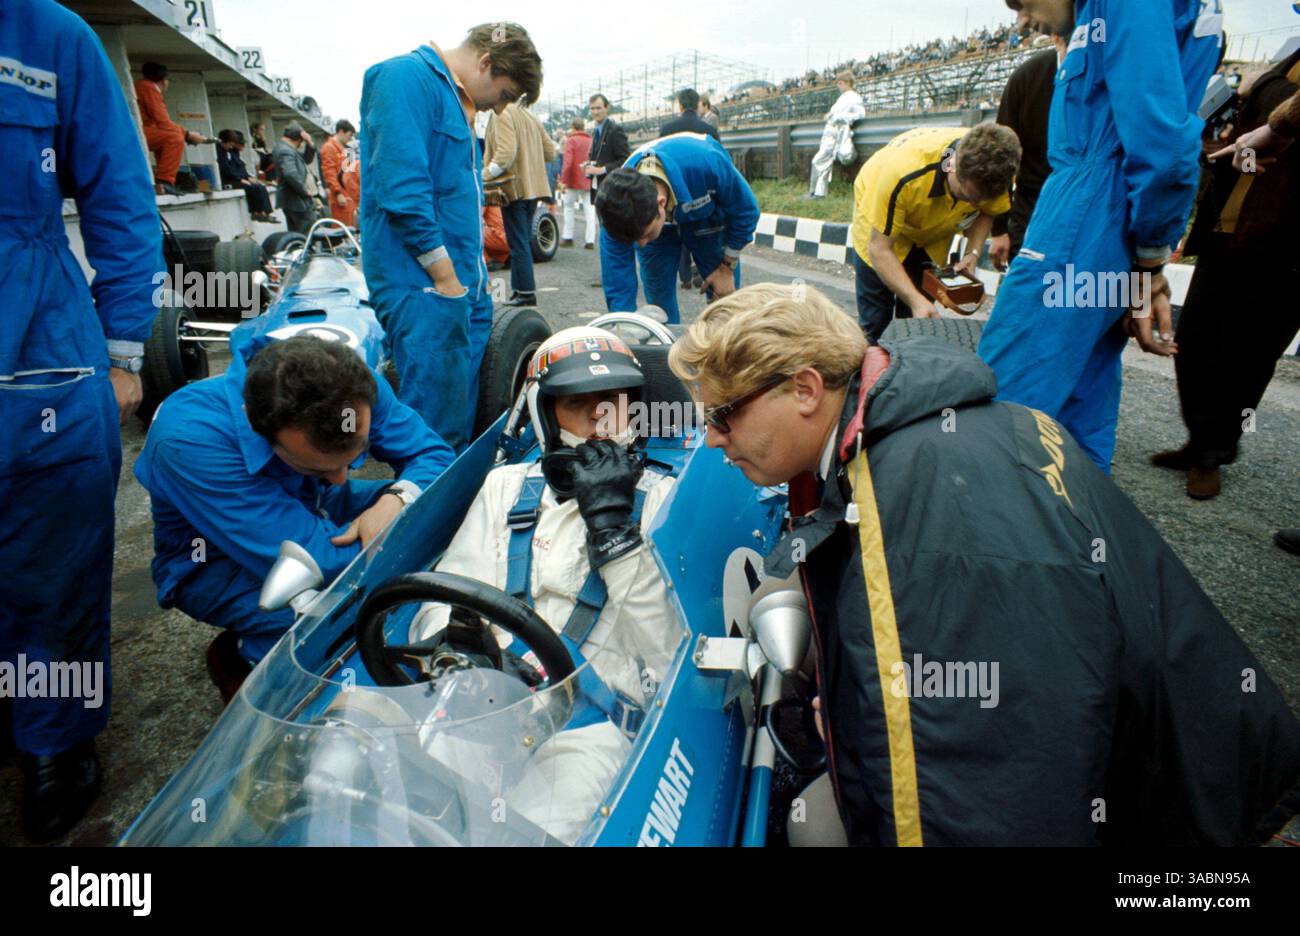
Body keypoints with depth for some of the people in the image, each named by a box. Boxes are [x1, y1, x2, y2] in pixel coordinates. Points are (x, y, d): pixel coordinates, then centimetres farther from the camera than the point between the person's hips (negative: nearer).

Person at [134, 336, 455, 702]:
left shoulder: (352, 386, -25)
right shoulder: (188, 438, -38)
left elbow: (433, 453, -13)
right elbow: (309, 560, -40)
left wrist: (399, 498, -35)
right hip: (216, 562, -5)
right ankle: (238, 657, 1)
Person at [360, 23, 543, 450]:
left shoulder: (457, 100, 20)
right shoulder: (407, 78, -11)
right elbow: (403, 190, -20)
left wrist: (473, 280, 16)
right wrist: (447, 279, -18)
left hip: (464, 285, 10)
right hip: (425, 286, -10)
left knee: (466, 418, 15)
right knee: (435, 430, -7)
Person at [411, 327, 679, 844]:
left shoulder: (659, 499, 8)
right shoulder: (507, 486, 18)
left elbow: (667, 646, -3)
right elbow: (445, 602, 11)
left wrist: (612, 524, -10)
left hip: (592, 726, -3)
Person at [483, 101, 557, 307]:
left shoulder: (502, 116, -13)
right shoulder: (529, 115, 14)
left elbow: (506, 153, -25)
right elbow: (550, 151, 14)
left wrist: (485, 175, -18)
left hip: (514, 189, -9)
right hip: (532, 188, 9)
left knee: (518, 243, -4)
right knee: (524, 241, 15)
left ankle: (526, 292, -2)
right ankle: (520, 288, 20)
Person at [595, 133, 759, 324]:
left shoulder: (707, 164, -43)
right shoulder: (618, 208, -37)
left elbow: (745, 210, -21)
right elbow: (618, 288, -31)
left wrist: (727, 267, -14)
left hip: (709, 218, -1)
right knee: (659, 308, -3)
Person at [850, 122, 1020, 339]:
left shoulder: (995, 171, -27)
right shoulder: (904, 175, -42)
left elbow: (986, 212, -3)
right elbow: (879, 248, -35)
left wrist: (973, 254, -22)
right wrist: (915, 300, -43)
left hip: (934, 230, 4)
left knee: (918, 319, 0)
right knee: (876, 321, -9)